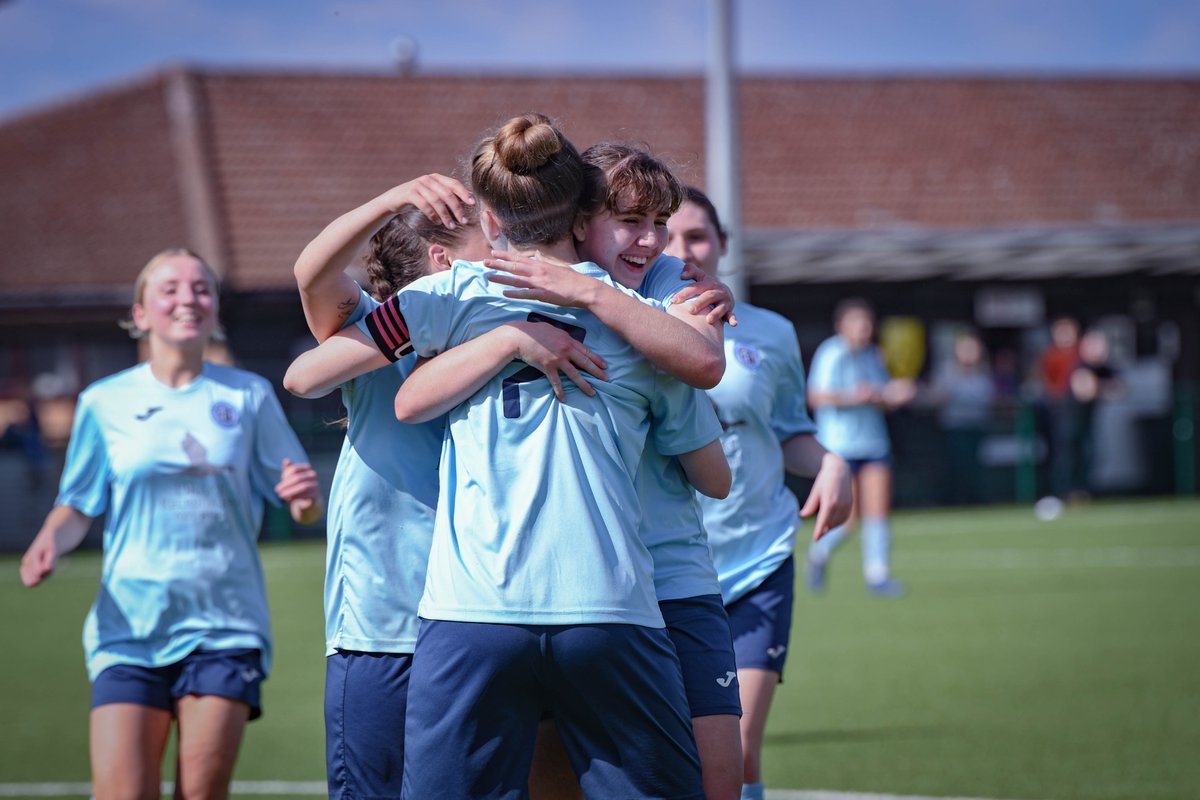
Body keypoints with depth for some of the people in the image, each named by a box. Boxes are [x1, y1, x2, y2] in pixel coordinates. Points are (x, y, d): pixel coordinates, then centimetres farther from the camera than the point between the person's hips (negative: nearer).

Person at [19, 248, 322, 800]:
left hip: (224, 628, 0)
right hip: (129, 626, 0)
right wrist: (50, 542, -8)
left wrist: (304, 497, -15)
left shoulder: (248, 397, 7)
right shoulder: (105, 403, 7)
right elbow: (78, 506, 13)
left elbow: (306, 510, 9)